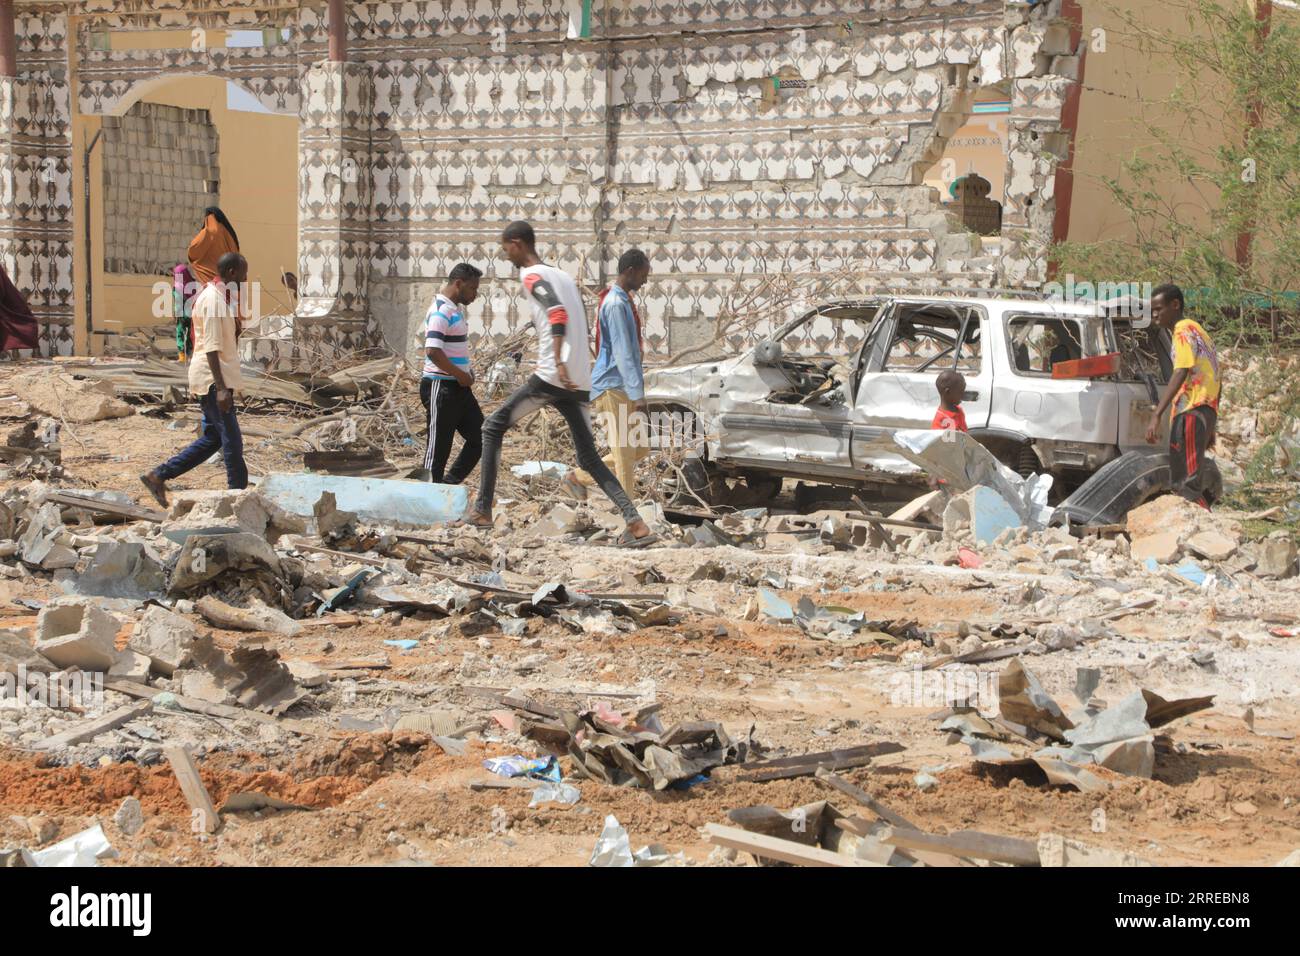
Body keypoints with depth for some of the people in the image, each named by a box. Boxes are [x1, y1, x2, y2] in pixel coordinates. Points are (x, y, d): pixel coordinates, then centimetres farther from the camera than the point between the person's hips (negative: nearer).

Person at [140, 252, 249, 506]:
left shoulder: (218, 295, 15)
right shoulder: (214, 299, -16)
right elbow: (211, 347, -21)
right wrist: (221, 387, -25)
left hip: (215, 378, 10)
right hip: (212, 378, -10)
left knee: (212, 438, 13)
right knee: (232, 440, -6)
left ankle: (158, 476, 15)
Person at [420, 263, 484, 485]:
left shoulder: (457, 309, 15)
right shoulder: (441, 312, -16)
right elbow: (433, 351, -27)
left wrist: (467, 371, 10)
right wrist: (461, 375, -17)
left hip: (459, 387, 10)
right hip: (442, 388, -10)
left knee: (479, 438, 9)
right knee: (438, 448, -3)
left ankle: (449, 485, 15)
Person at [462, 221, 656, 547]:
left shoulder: (531, 275, -3)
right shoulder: (564, 277, 22)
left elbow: (558, 313, -19)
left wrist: (558, 362, -27)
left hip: (550, 377, -7)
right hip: (579, 382, 7)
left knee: (493, 427, 10)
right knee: (590, 458, 9)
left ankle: (482, 510, 8)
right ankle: (636, 524, -6)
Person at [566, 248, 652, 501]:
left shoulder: (621, 300, 16)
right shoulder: (617, 304, -17)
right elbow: (623, 354, -22)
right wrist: (638, 395, -24)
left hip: (621, 388, 10)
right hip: (613, 388, -10)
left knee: (639, 450, 12)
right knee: (625, 455, -8)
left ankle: (578, 478, 21)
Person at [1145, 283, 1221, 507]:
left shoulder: (1184, 331, -5)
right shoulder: (1196, 330, 26)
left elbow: (1181, 374, -19)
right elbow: (1213, 380, 28)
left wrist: (1157, 416, -27)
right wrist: (1211, 428, 31)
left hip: (1191, 412, -10)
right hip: (1206, 410, 10)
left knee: (1188, 482, -15)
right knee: (1181, 482, 11)